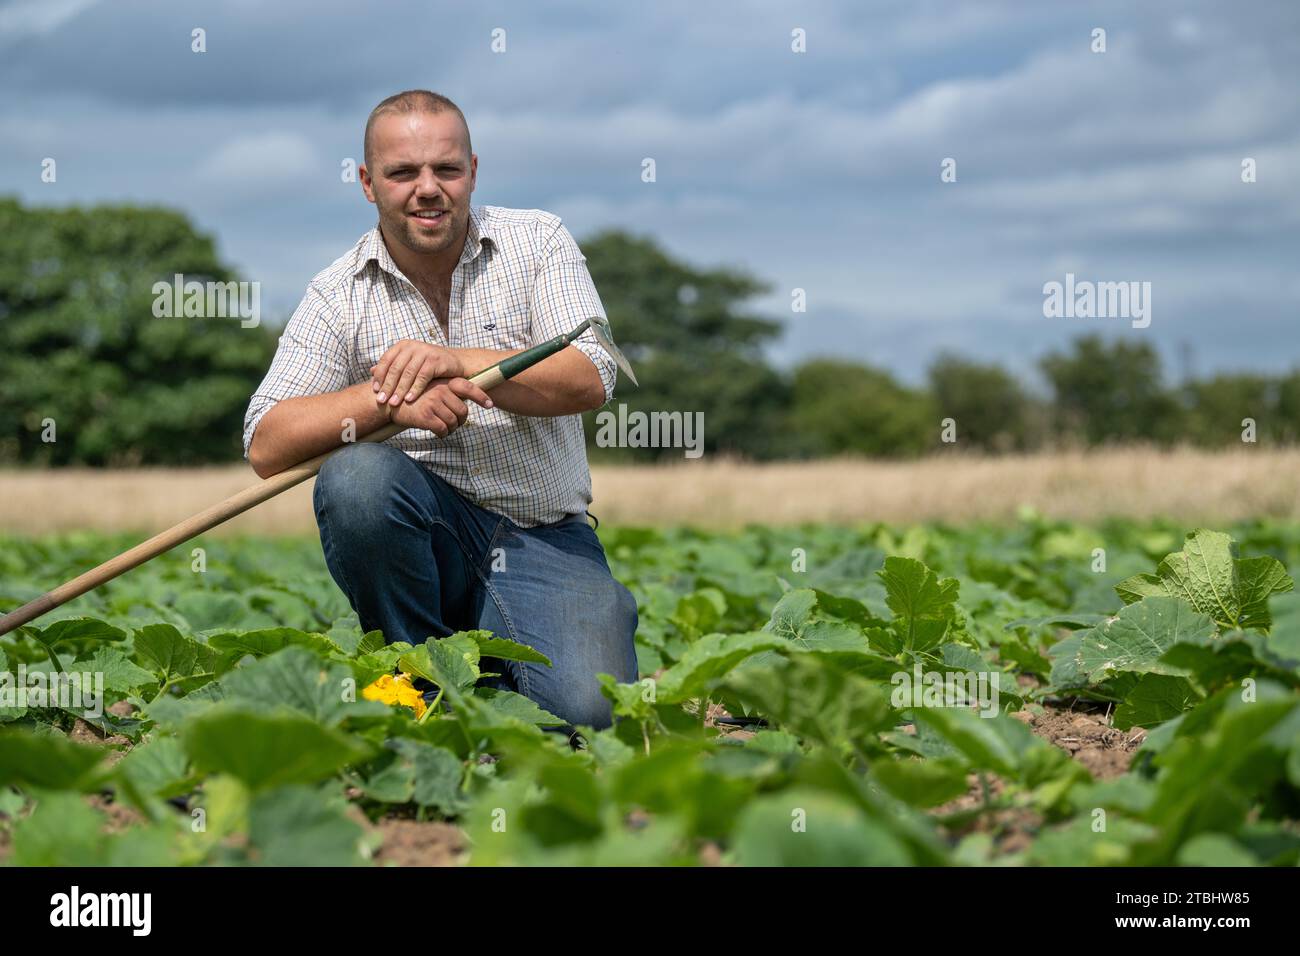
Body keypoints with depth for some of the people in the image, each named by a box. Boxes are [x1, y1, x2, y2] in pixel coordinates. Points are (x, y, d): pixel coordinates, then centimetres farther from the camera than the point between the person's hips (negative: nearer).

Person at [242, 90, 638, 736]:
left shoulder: (538, 242, 2)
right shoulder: (340, 294, 1)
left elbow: (590, 381, -11)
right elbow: (267, 447, -9)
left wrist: (457, 362, -23)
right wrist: (390, 399, -24)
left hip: (544, 537, -1)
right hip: (424, 529, 1)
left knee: (588, 708, -26)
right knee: (354, 478, -34)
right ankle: (431, 680, -11)